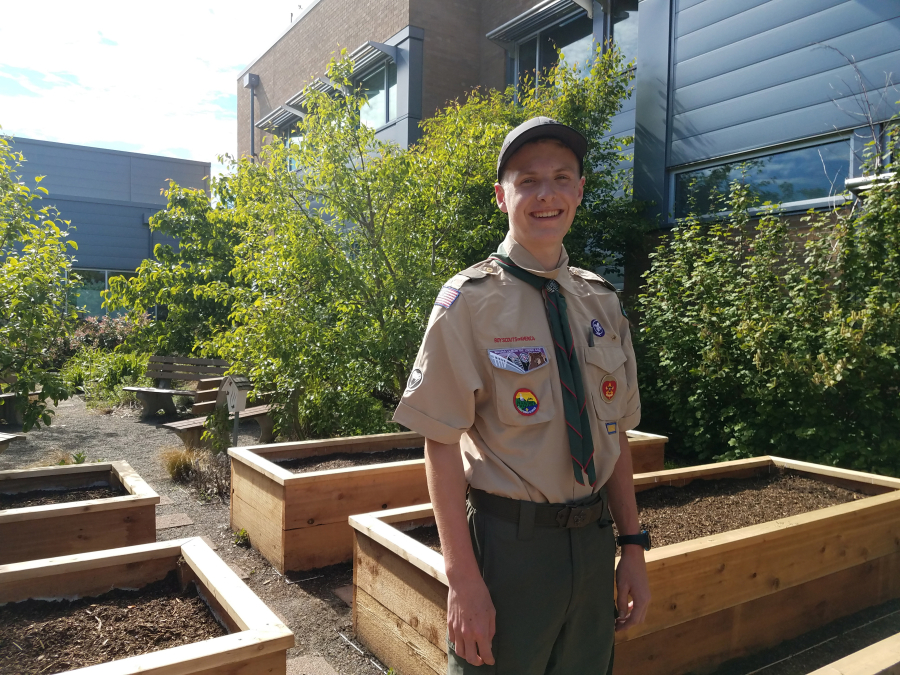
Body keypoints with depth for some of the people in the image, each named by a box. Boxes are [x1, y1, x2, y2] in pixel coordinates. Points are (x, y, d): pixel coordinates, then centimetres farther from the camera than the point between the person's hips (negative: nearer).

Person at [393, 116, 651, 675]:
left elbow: (616, 435, 9)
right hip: (507, 542, -5)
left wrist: (633, 547, 9)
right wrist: (464, 581, -16)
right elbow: (441, 445, -14)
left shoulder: (603, 302, 4)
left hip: (592, 542, 6)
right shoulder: (471, 301, -12)